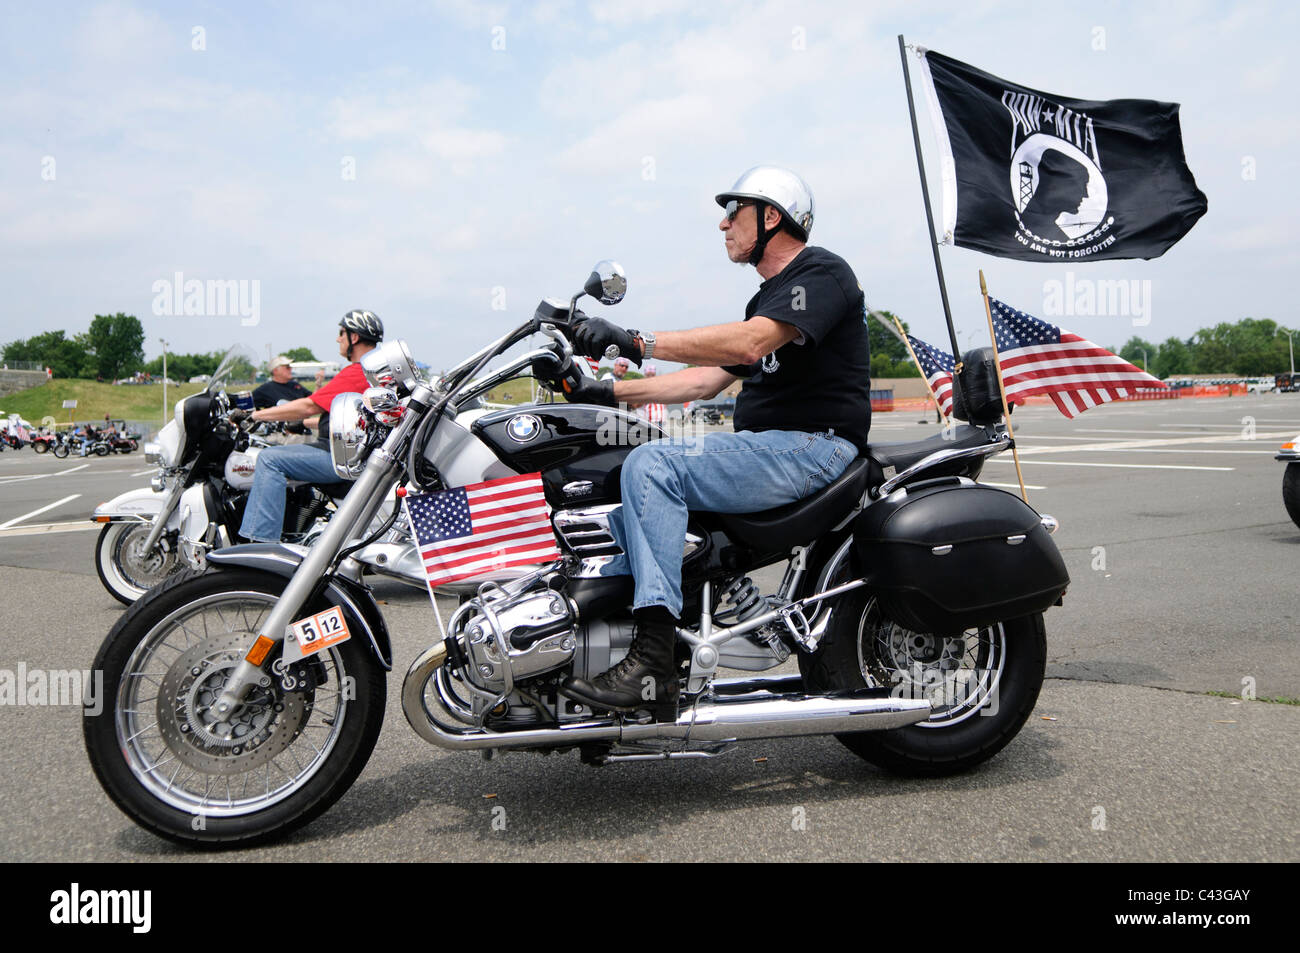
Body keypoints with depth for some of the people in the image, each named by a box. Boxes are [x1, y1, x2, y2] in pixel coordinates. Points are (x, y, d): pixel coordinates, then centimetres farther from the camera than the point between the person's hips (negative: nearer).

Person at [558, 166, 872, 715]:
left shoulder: (821, 272, -6)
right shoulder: (769, 297, 25)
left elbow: (751, 343, -25)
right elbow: (704, 380, 22)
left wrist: (637, 341, -26)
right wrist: (610, 391, 16)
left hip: (811, 447, -10)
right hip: (766, 447, 10)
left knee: (652, 465, -25)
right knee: (632, 482, 6)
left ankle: (652, 663, -30)